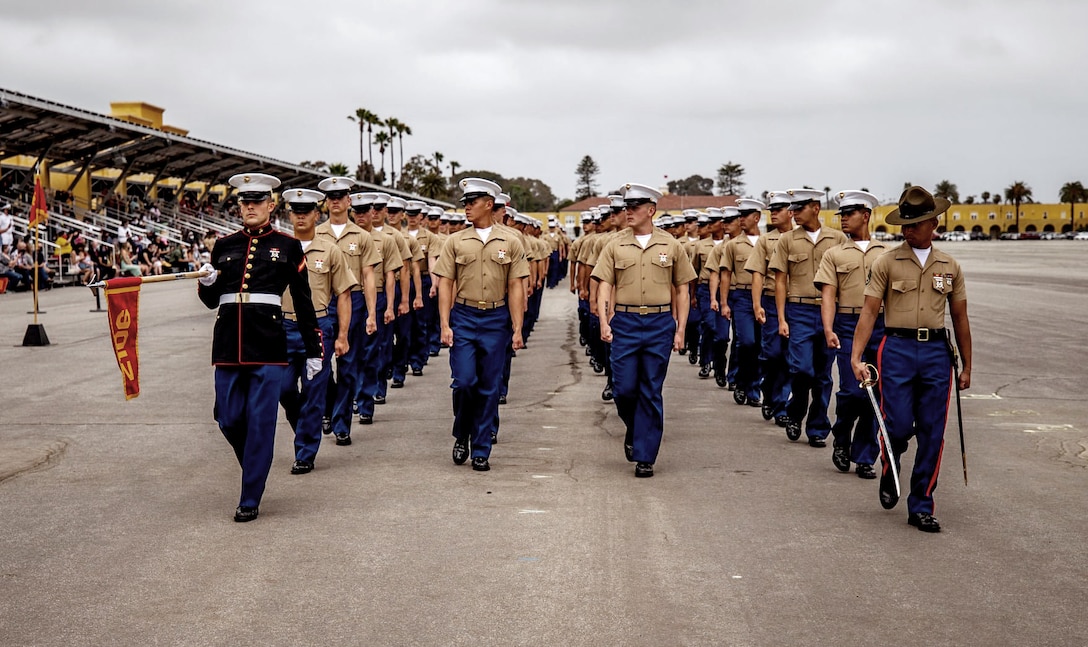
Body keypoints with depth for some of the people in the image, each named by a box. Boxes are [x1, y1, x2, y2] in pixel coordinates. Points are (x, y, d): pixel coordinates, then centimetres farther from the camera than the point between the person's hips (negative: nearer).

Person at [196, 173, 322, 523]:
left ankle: (250, 500, 6)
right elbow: (210, 299, 15)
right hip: (228, 345, 3)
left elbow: (303, 302, 6)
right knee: (229, 419, 6)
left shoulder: (287, 246, 4)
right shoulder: (224, 245, 11)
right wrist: (207, 282, -8)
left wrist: (314, 350, 4)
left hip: (268, 345, -3)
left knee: (260, 422, -2)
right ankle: (257, 466, 34)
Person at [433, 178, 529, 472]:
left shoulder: (510, 242, 2)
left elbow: (515, 287, 1)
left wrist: (517, 329, -3)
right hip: (463, 318, 0)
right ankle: (461, 436, 18)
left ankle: (481, 451, 13)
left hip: (496, 320, 0)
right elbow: (445, 284, 2)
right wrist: (445, 324, -7)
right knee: (464, 381, -8)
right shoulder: (455, 241, 3)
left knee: (489, 387, 4)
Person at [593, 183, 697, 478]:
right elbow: (604, 285, 1)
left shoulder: (671, 246, 4)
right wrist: (604, 322, -13)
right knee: (624, 389, -1)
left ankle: (644, 457, 9)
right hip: (624, 323, 1)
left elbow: (682, 290, 7)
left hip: (660, 324, -1)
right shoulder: (615, 246, 4)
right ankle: (634, 429, 31)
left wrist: (680, 330, 1)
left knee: (651, 393, 1)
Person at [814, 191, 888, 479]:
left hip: (882, 326, 2)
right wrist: (828, 330, -14)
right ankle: (840, 439, 17)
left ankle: (864, 458, 12)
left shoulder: (887, 253, 13)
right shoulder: (834, 254, 9)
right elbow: (828, 296, 0)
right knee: (852, 391, -10)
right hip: (848, 327, -2)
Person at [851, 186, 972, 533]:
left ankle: (921, 507, 13)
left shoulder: (950, 267, 11)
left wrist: (966, 366, 16)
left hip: (937, 351, 3)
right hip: (898, 348, -2)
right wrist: (855, 357, -13)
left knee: (932, 435, 2)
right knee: (899, 426, -8)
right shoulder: (887, 262, 2)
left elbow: (960, 318, 16)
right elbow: (869, 311, -3)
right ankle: (888, 473, 26)